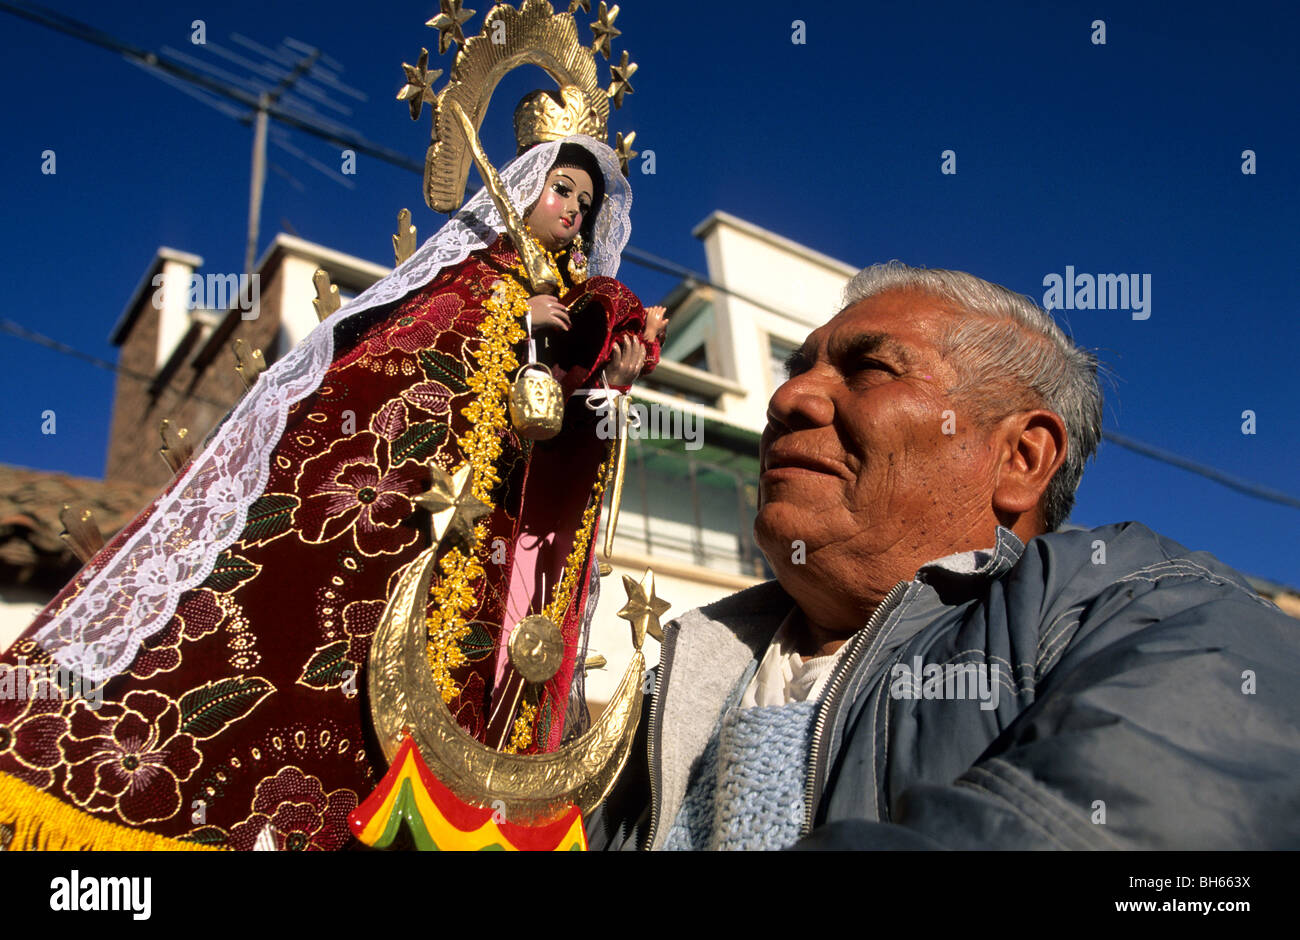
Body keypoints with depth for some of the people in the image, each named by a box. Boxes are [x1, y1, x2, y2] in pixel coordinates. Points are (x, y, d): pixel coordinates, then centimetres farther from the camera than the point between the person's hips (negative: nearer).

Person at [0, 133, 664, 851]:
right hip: (369, 449, -3)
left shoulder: (579, 305, 25)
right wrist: (514, 318, 0)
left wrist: (609, 387, -3)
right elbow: (364, 334, 2)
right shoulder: (463, 259, 18)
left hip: (473, 517, 3)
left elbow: (558, 434, 16)